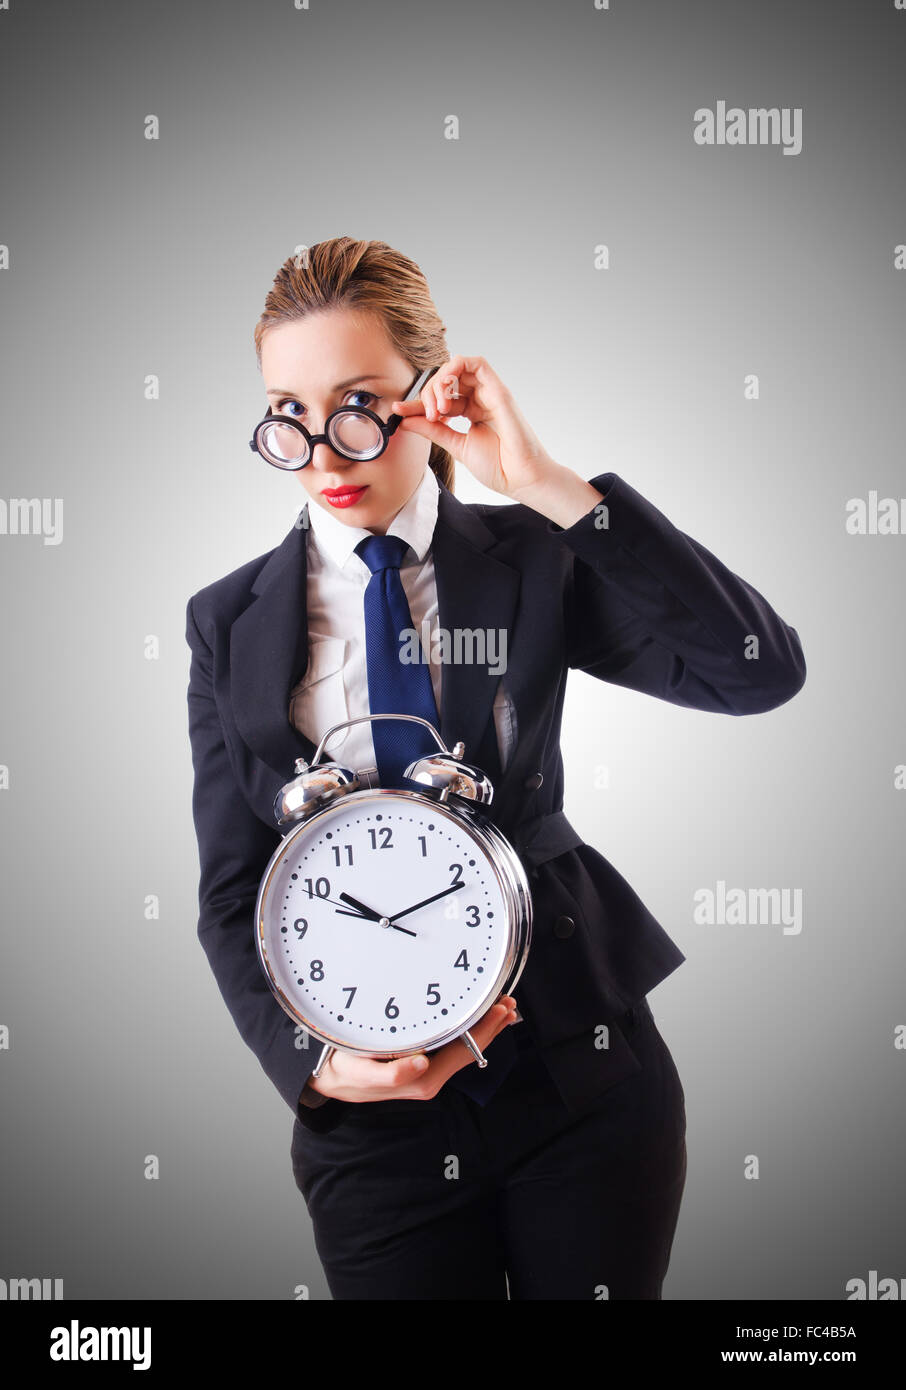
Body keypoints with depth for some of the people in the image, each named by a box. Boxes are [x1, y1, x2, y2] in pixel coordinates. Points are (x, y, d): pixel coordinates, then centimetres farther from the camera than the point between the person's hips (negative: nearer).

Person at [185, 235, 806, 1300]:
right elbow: (233, 894, 1)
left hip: (580, 1068, 0)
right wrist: (312, 1060, -17)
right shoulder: (230, 624, 0)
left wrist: (548, 486, -21)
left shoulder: (533, 561, -2)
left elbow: (761, 670, -17)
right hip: (373, 1118, 0)